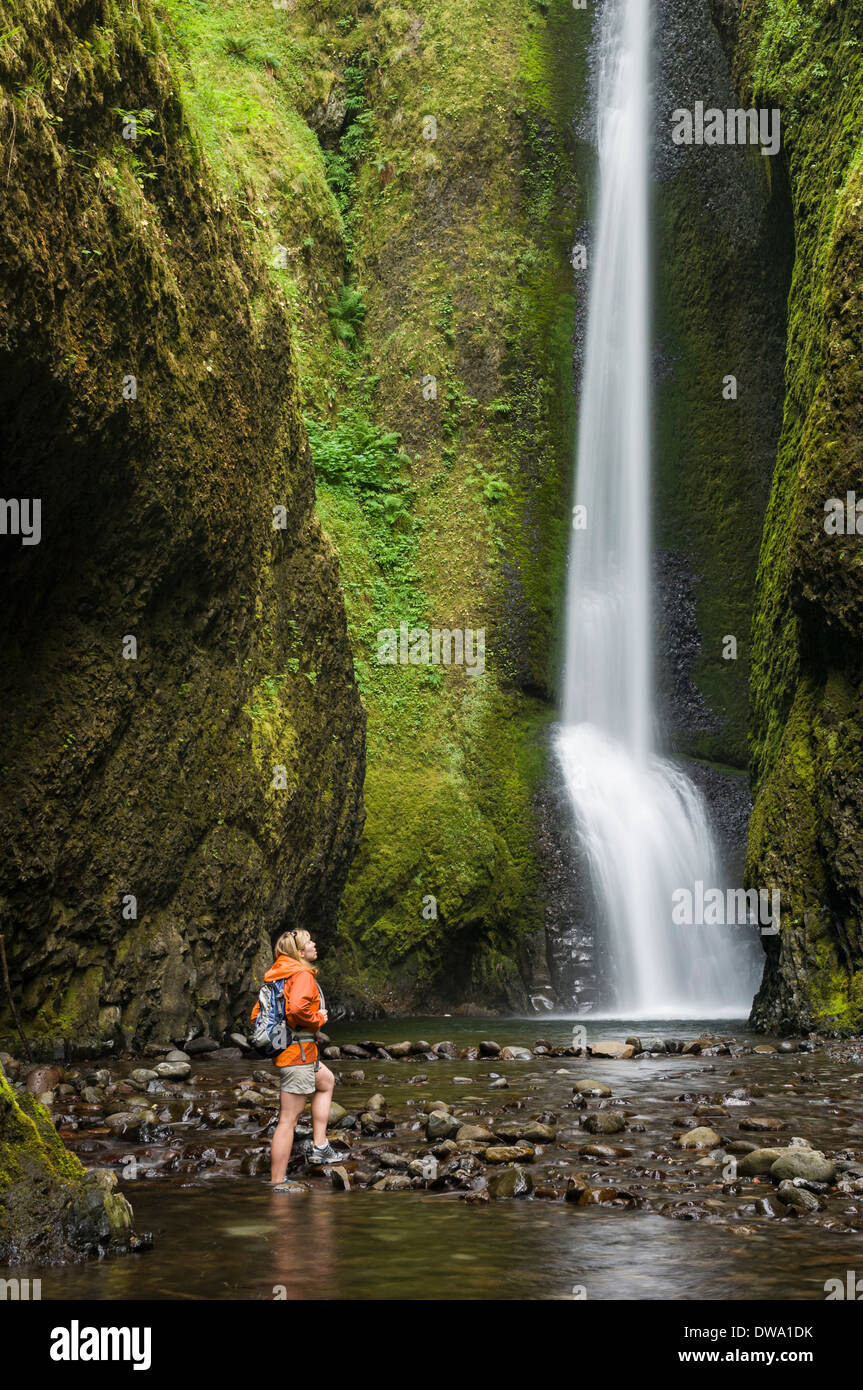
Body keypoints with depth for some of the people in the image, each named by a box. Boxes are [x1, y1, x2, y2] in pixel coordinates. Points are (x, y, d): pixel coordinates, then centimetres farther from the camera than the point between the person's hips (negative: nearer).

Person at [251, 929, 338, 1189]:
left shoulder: (277, 974, 13)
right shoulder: (302, 975, -14)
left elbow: (257, 1014, 15)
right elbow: (297, 1007, -33)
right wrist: (318, 1019, -14)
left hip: (282, 1047, 10)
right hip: (298, 1050, -10)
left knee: (326, 1081, 31)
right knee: (289, 1119, -7)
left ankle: (319, 1145, 28)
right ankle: (278, 1185, -5)